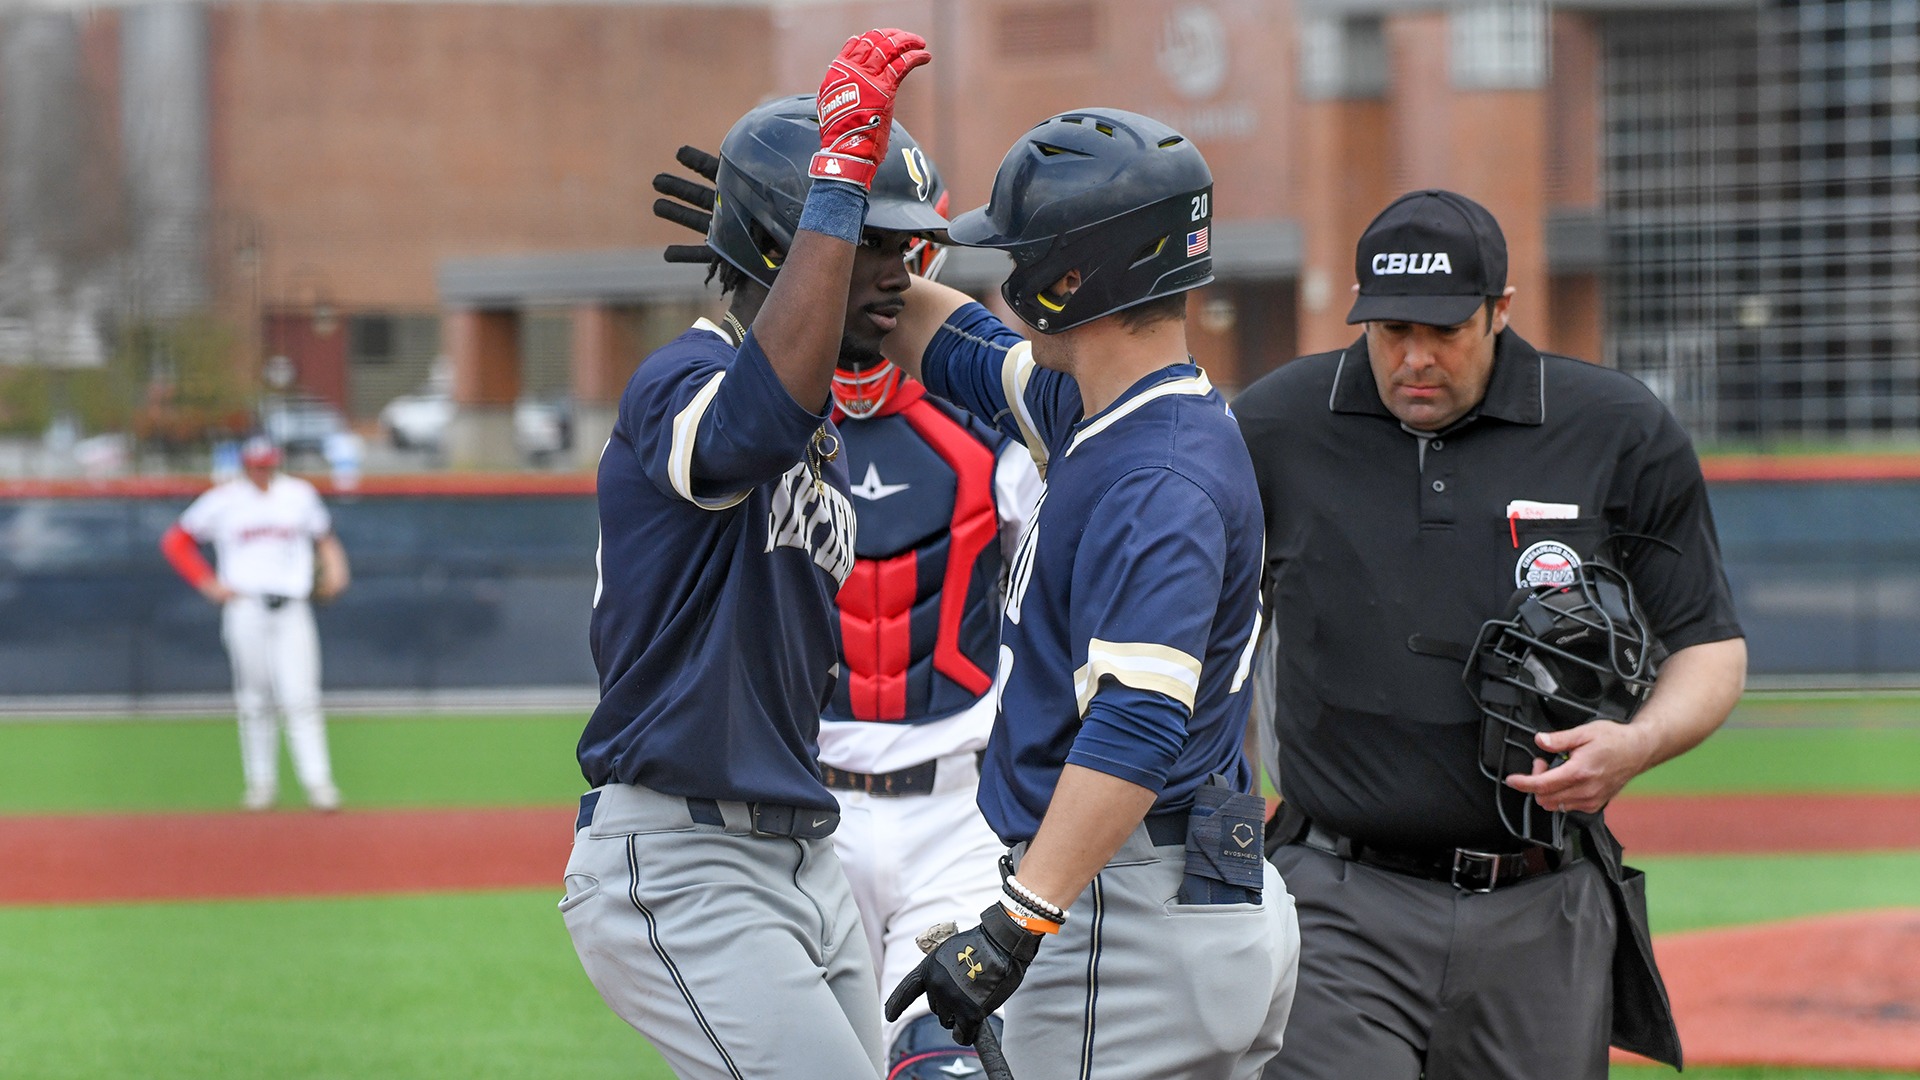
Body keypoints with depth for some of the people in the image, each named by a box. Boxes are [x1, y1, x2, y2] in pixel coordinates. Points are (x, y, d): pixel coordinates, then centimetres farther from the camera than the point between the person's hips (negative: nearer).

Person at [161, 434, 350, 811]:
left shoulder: (300, 495, 11)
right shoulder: (222, 500, 4)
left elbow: (323, 537, 21)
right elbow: (176, 541, 9)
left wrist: (334, 572, 1)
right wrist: (209, 584, 0)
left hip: (292, 608, 1)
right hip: (245, 607, -1)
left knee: (300, 697, -8)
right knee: (254, 700, 1)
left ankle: (318, 782, -11)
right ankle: (261, 783, 10)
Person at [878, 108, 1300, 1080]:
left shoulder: (1161, 481, -20)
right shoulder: (1105, 414, 12)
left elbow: (1140, 724, -31)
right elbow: (956, 344, 30)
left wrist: (1019, 923, -38)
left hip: (1126, 918, -11)